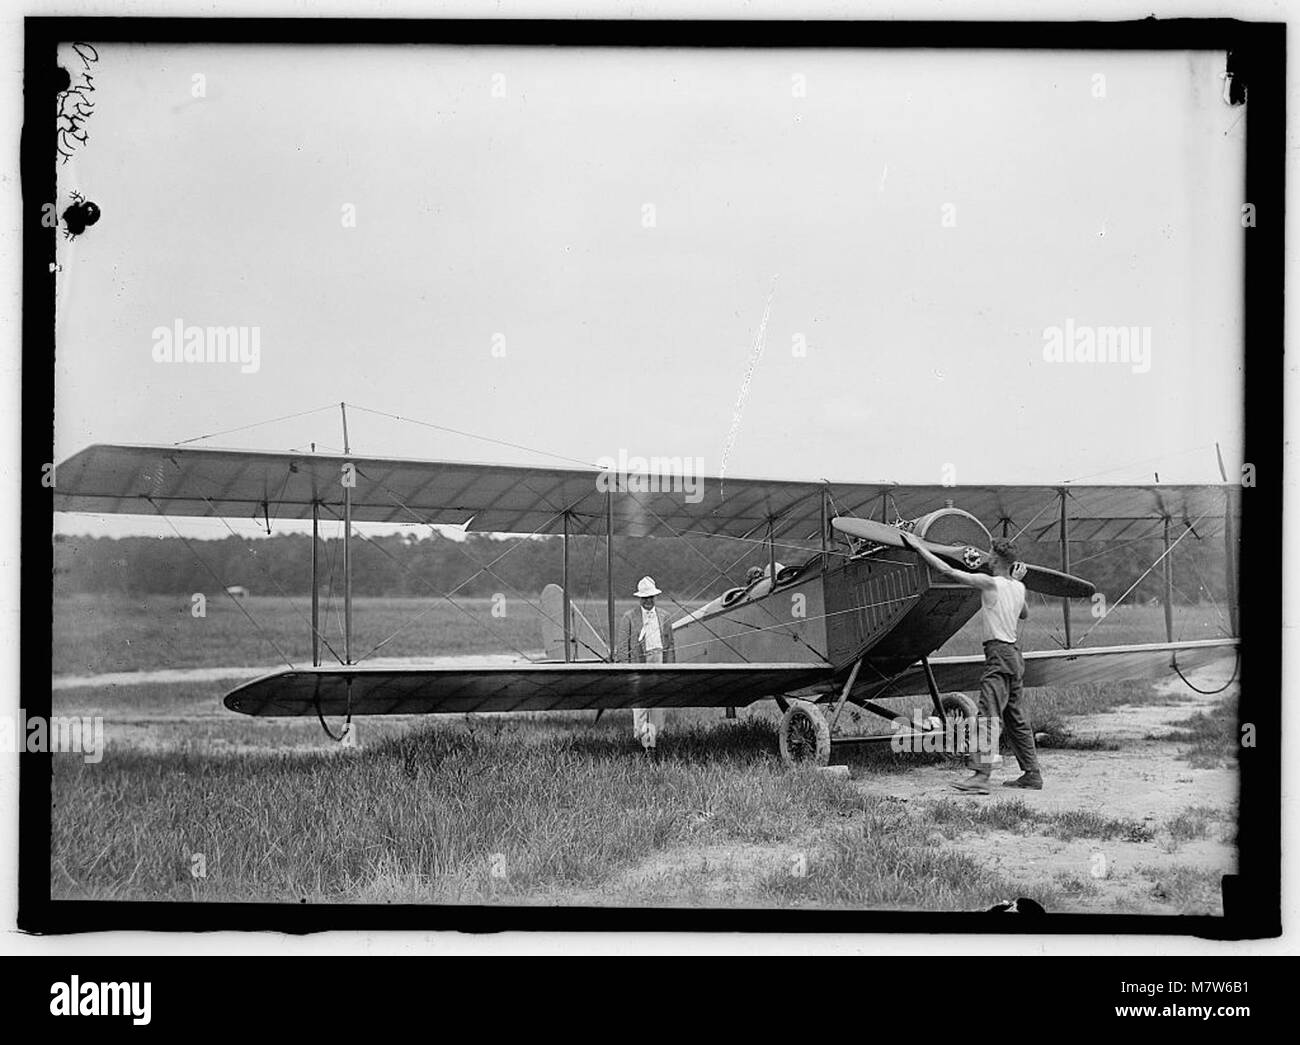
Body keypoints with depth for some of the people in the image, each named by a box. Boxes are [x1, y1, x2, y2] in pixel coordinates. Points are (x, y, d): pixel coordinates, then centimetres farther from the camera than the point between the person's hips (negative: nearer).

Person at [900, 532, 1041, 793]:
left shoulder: (990, 583, -10)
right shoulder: (1018, 588, 12)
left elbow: (948, 571, -12)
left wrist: (919, 547, -7)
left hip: (999, 652, -9)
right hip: (1014, 653, 9)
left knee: (989, 715, -15)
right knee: (1016, 718, 15)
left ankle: (981, 775, -23)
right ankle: (1032, 774, 19)